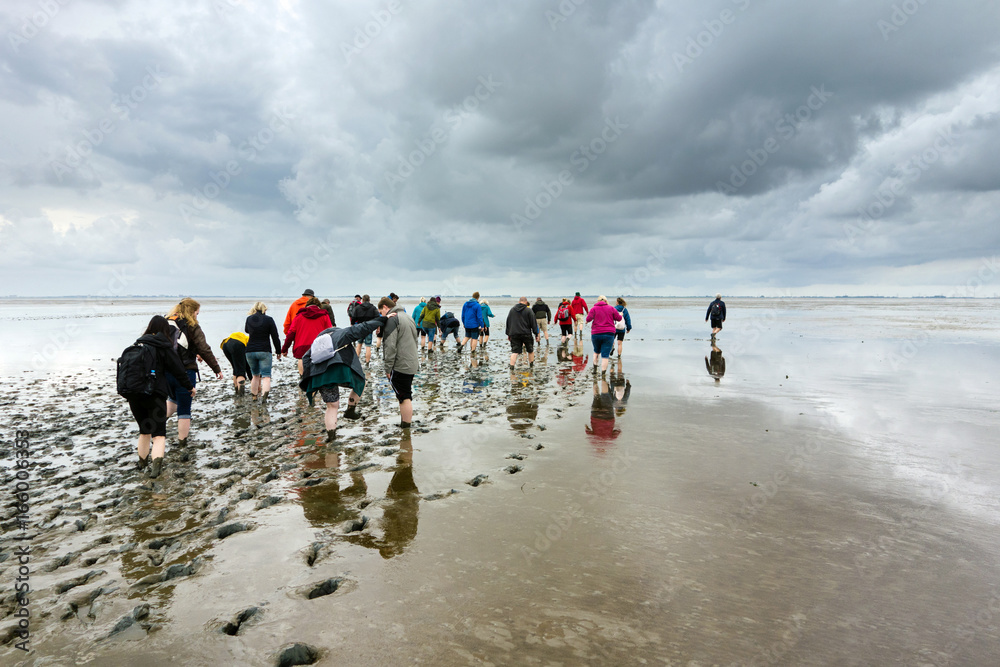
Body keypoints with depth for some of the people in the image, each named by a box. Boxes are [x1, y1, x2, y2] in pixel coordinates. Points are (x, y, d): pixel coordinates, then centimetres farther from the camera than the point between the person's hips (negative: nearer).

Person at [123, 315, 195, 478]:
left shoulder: (137, 344, 10)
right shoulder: (164, 346, -4)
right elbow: (178, 369, -1)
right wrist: (189, 386, 12)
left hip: (133, 394, 5)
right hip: (154, 394, -5)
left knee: (144, 431, 21)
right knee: (159, 433, -4)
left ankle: (143, 463, 33)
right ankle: (156, 465, -24)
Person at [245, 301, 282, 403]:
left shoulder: (249, 319, 4)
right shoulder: (269, 319, -5)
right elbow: (275, 337, -5)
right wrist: (278, 351, 3)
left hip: (250, 351, 3)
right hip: (264, 351, -3)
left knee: (256, 375, 21)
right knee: (266, 375, -4)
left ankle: (254, 396, 27)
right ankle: (264, 394, -27)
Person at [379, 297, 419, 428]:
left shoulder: (391, 320, -11)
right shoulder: (407, 317, 19)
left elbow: (390, 347, -18)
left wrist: (388, 368, -11)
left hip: (400, 366, -10)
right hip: (412, 364, 10)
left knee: (404, 397, -4)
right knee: (406, 396, 16)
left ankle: (405, 425, 1)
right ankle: (405, 422, 23)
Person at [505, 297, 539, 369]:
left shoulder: (512, 310, 8)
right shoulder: (528, 310, -4)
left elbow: (508, 322, 14)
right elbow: (533, 323, -4)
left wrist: (508, 334, 19)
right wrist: (536, 333, 2)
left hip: (514, 334, 2)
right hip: (526, 334, -2)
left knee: (514, 351, -1)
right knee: (530, 350, 17)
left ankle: (511, 367, -11)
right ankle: (531, 364, 26)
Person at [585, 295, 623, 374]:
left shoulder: (594, 309, 0)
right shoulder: (611, 308, 3)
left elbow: (588, 319, -10)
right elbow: (618, 318, 7)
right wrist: (620, 314, 29)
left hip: (596, 334, 1)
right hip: (609, 334, 0)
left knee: (596, 351, 25)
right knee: (605, 355, 0)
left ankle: (595, 366, 15)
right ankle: (603, 373, -3)